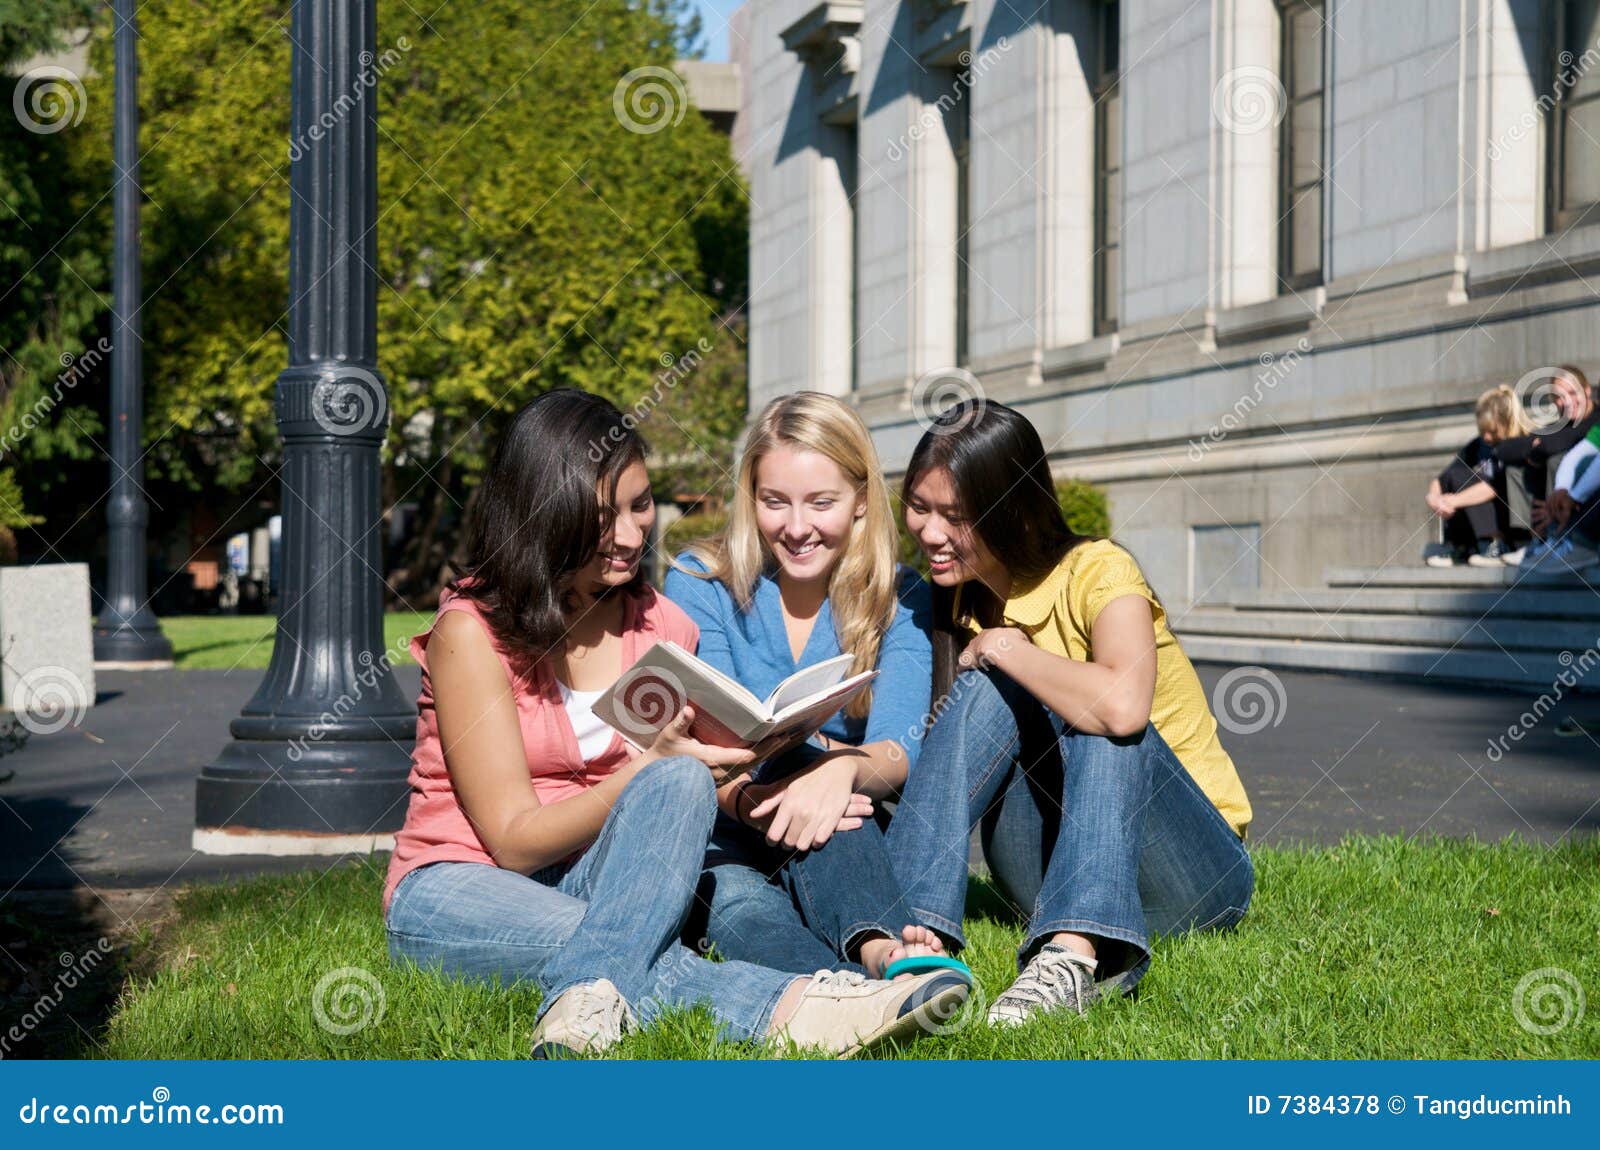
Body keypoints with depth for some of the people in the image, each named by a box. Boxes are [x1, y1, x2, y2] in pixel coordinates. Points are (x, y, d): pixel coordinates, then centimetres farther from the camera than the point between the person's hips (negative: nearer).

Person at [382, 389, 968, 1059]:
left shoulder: (663, 630, 5)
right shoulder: (470, 631, -12)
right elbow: (513, 840, -14)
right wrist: (650, 770, -28)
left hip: (592, 882, 5)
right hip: (456, 891, -5)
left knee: (681, 785, -31)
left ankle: (589, 1002, -50)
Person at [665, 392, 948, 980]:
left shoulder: (898, 599, 2)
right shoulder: (700, 584, -2)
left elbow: (899, 749, -14)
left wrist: (845, 768, -40)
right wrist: (750, 801, -37)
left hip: (845, 849, 0)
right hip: (723, 847, 0)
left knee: (814, 758, -32)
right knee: (741, 911, -35)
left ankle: (877, 948, -57)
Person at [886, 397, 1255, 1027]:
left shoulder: (1097, 574, -18)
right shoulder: (956, 601, 3)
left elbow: (1123, 706, -40)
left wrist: (1000, 647, -23)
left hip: (1195, 875, -5)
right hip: (1058, 873, 5)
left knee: (1101, 719, -33)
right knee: (986, 692, -19)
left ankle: (1074, 954, -50)